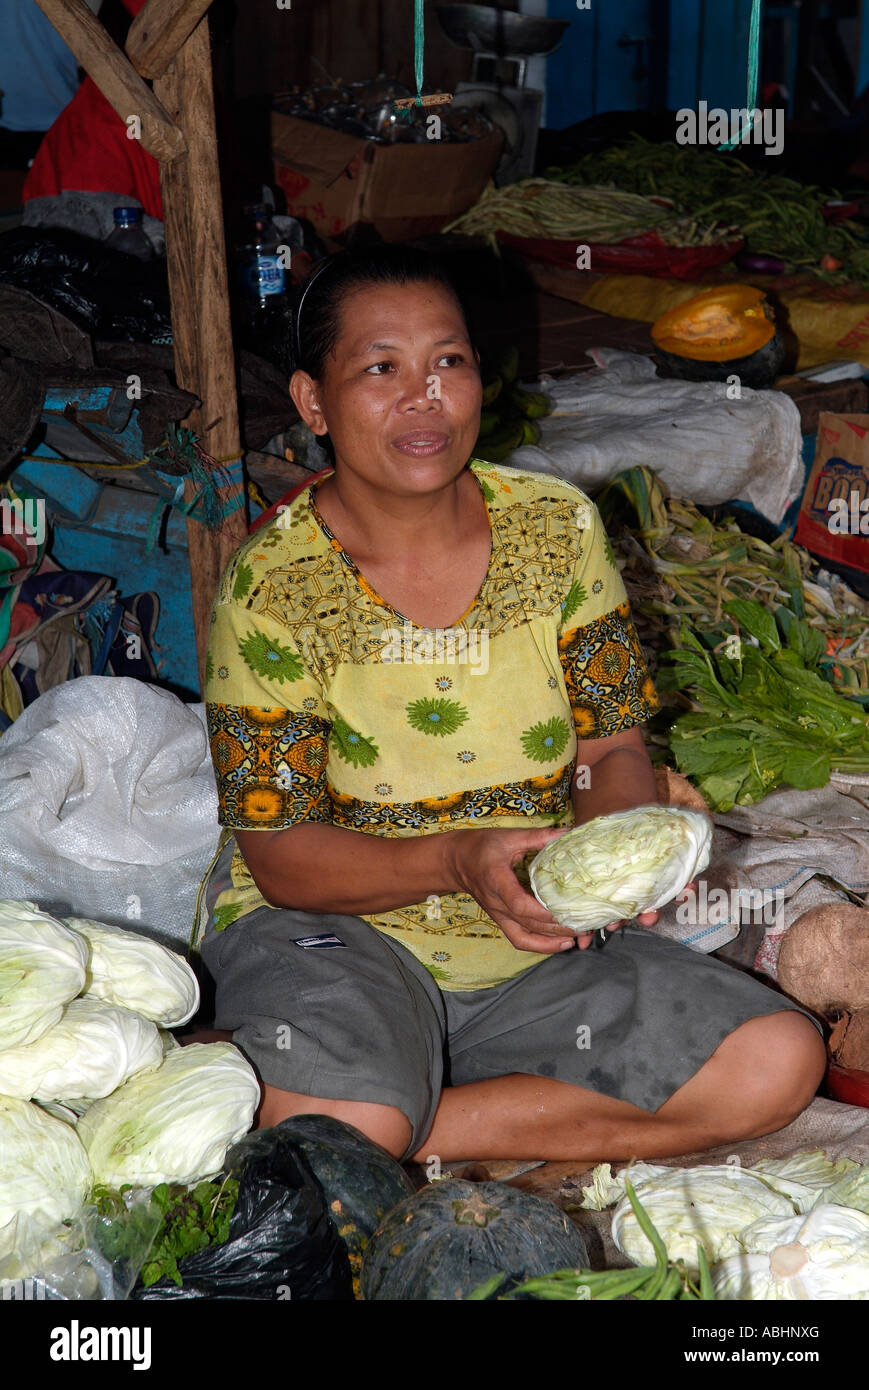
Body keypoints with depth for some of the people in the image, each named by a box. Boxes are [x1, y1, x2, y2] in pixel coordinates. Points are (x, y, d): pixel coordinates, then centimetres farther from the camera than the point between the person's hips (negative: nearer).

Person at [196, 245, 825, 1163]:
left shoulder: (558, 527, -2)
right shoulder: (274, 588, -12)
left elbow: (613, 746, 3)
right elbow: (280, 852, -12)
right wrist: (456, 860, -29)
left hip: (537, 943, 5)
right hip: (332, 925, -5)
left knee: (779, 1063, -14)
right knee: (338, 1132, -37)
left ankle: (411, 1129, -10)